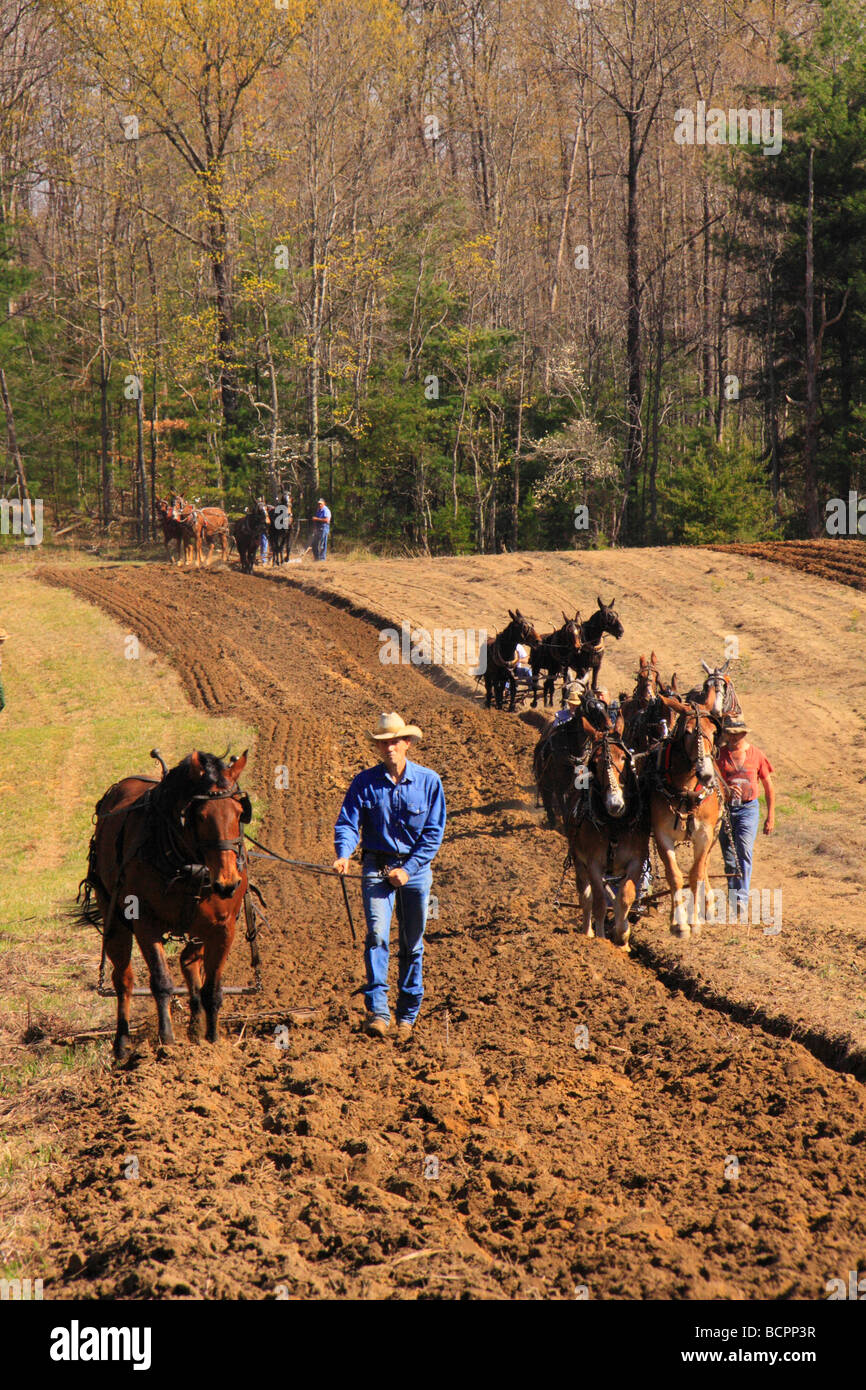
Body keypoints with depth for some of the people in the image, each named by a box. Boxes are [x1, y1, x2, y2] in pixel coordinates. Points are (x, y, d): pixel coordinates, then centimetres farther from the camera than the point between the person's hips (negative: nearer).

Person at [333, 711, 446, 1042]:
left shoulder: (428, 781, -4)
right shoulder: (364, 782, -4)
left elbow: (434, 832, -3)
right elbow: (347, 822, -6)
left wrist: (408, 869, -10)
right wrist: (343, 854, -27)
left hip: (415, 868, 1)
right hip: (376, 866, -1)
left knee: (413, 943, 8)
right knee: (377, 935, -16)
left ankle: (407, 1015, 19)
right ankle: (378, 1011, -20)